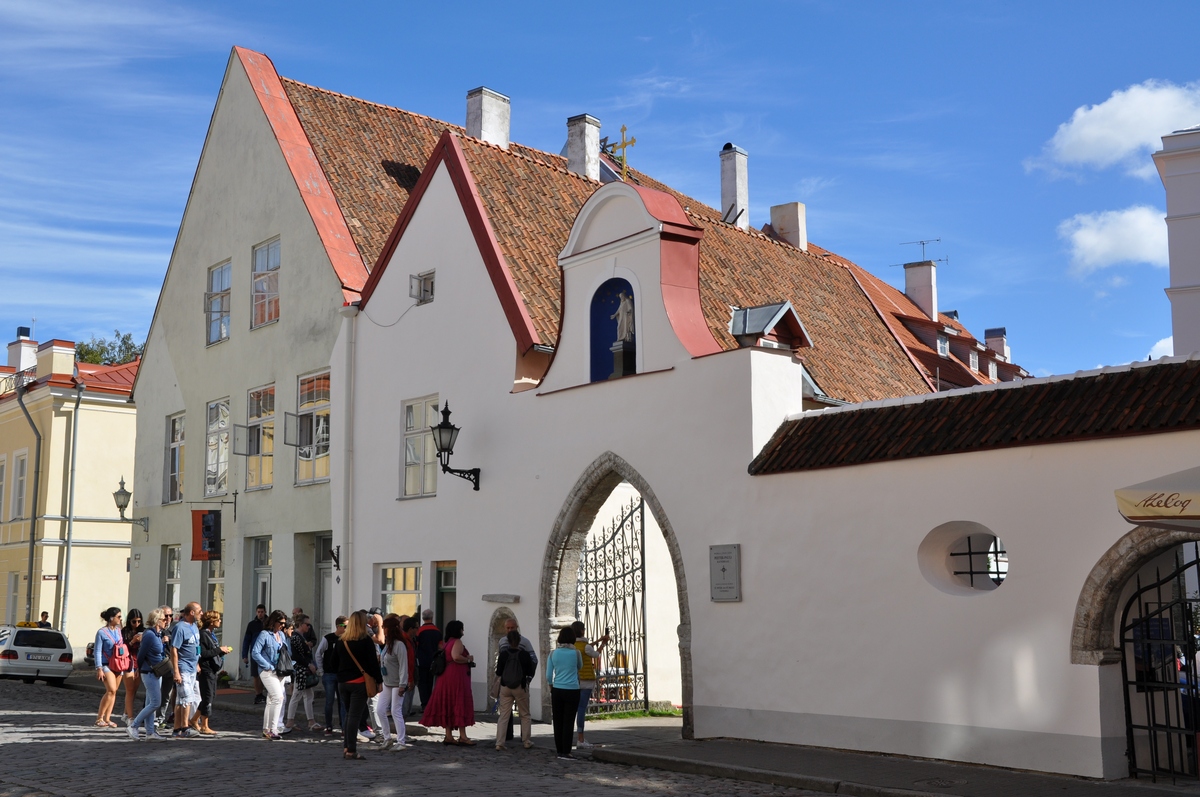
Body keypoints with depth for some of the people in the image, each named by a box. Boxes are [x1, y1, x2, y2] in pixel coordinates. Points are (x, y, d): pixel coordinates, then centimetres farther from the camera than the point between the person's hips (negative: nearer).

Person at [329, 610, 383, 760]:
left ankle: (346, 747, 16)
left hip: (342, 683, 6)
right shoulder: (366, 641, -10)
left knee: (349, 714, 17)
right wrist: (379, 680, -4)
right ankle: (351, 751, -3)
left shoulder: (340, 641, 7)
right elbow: (373, 663, -11)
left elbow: (333, 662, 12)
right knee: (355, 715, -3)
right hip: (359, 682, -6)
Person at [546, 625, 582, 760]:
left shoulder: (553, 653, 0)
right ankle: (566, 752, 1)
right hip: (572, 691, -3)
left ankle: (560, 751, 12)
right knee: (568, 722, 1)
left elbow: (548, 675, 3)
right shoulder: (575, 653, -6)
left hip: (557, 690, 3)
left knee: (558, 722, 8)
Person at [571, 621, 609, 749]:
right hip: (586, 680, -7)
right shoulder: (585, 646, -14)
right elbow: (596, 654, 6)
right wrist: (603, 644, 25)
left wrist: (599, 640, 28)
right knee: (582, 709, -5)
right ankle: (580, 740, -4)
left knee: (574, 709, 10)